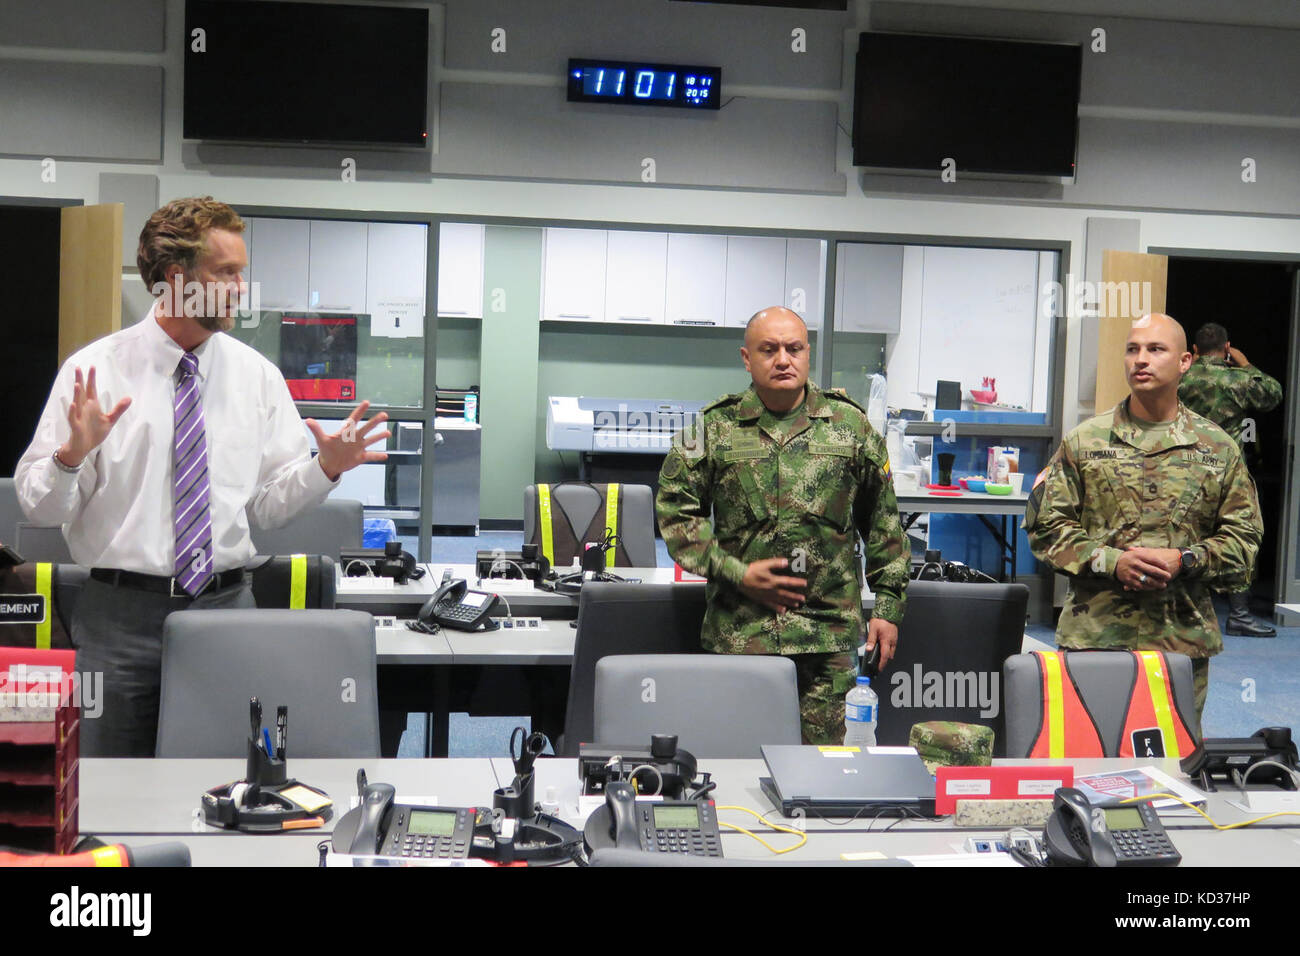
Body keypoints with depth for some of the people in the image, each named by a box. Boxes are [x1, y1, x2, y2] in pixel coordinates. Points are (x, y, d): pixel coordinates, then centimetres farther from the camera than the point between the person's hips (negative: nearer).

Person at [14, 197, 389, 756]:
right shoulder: (95, 369, -3)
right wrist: (73, 453, -24)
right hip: (122, 610, -2)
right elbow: (37, 506, -5)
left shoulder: (257, 375, 5)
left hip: (226, 604, 2)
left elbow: (271, 504, 7)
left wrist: (326, 468, -10)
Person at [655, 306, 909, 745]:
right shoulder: (714, 427, 4)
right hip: (738, 630, 0)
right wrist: (736, 574, -7)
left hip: (829, 630, 1)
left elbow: (883, 522, 12)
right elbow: (675, 510, 3)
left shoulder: (851, 425, 8)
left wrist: (888, 606, 8)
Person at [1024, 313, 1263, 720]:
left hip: (1184, 639, 1)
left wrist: (1183, 561, -10)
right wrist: (1111, 561, -11)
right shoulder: (1084, 441, 5)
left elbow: (1244, 536, 8)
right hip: (1093, 636, -1)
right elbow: (1044, 525, 3)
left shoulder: (1218, 448, 8)